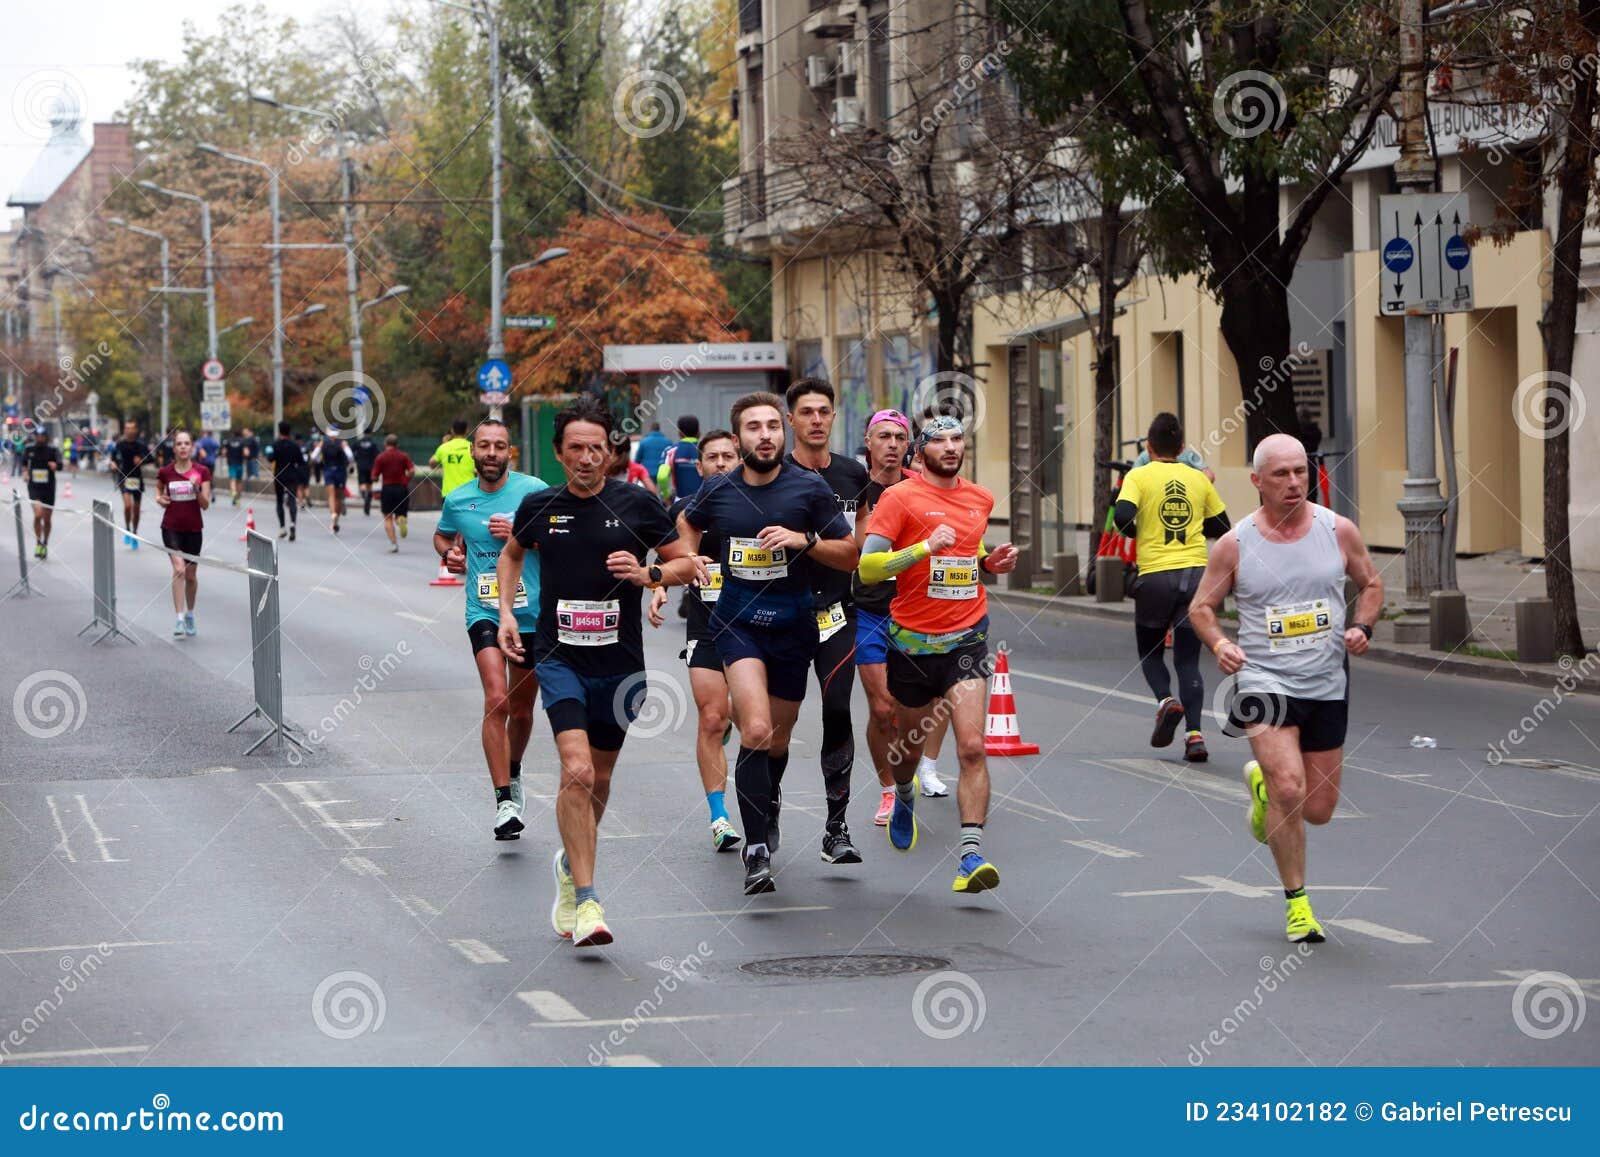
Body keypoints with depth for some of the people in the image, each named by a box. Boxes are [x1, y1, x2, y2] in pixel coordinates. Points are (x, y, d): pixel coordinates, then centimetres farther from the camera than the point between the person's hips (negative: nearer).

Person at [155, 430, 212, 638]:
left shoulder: (202, 472, -5)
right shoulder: (165, 472, -3)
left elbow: (205, 504, -6)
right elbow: (159, 489, 18)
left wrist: (197, 489, -24)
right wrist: (159, 498, -3)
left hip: (193, 528, 1)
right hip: (171, 527, -1)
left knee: (191, 574, 12)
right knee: (179, 569, -18)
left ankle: (190, 614, 34)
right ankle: (179, 619, -19)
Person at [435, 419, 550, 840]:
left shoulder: (534, 491, -5)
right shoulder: (457, 500, 4)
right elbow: (443, 536, 25)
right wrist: (450, 554, 3)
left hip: (533, 613, 0)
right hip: (484, 612, 0)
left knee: (521, 708, 13)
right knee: (496, 700, -20)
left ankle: (513, 772, 44)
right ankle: (504, 802, -20)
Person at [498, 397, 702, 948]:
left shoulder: (637, 504, -3)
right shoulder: (540, 506, 2)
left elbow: (687, 564, 5)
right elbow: (512, 553, 23)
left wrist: (648, 574, -14)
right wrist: (506, 612, 10)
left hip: (620, 662, 1)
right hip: (559, 657, -1)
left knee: (599, 779, 14)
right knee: (577, 770, -19)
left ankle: (570, 865, 42)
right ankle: (586, 902, -18)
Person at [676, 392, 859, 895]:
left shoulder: (809, 488, -5)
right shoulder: (717, 491, 0)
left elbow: (849, 555, -2)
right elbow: (688, 522, 24)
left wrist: (805, 540, -17)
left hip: (793, 625, 1)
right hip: (737, 622, -1)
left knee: (776, 740, 14)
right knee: (756, 730, -21)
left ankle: (768, 803, 47)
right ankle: (757, 847, -16)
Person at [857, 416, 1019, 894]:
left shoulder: (981, 499, 9)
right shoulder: (900, 497, -8)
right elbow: (867, 567, -15)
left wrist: (990, 562, 7)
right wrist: (925, 547, -25)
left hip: (966, 639, 2)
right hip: (912, 641, -2)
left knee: (972, 747, -15)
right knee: (909, 743, 17)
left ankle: (971, 854, -18)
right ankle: (905, 798, 52)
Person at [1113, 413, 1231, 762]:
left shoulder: (1139, 476, -1)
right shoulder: (1199, 479, 9)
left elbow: (1123, 515, -16)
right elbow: (1221, 527, 15)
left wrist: (1135, 533, 6)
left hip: (1155, 575, -2)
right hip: (1196, 572, 2)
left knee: (1150, 651, 17)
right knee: (1188, 660, 6)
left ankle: (1166, 701, -11)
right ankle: (1194, 733, -7)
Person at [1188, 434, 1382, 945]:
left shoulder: (1339, 530, -1)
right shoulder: (1234, 545, -5)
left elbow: (1371, 583, 14)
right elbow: (1201, 606, 6)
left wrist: (1361, 627, -4)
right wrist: (1218, 643, -14)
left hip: (1327, 685, 3)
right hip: (1263, 680, -3)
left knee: (1318, 810, 8)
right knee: (1290, 788, -22)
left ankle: (1263, 783, 44)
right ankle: (1296, 901, -5)